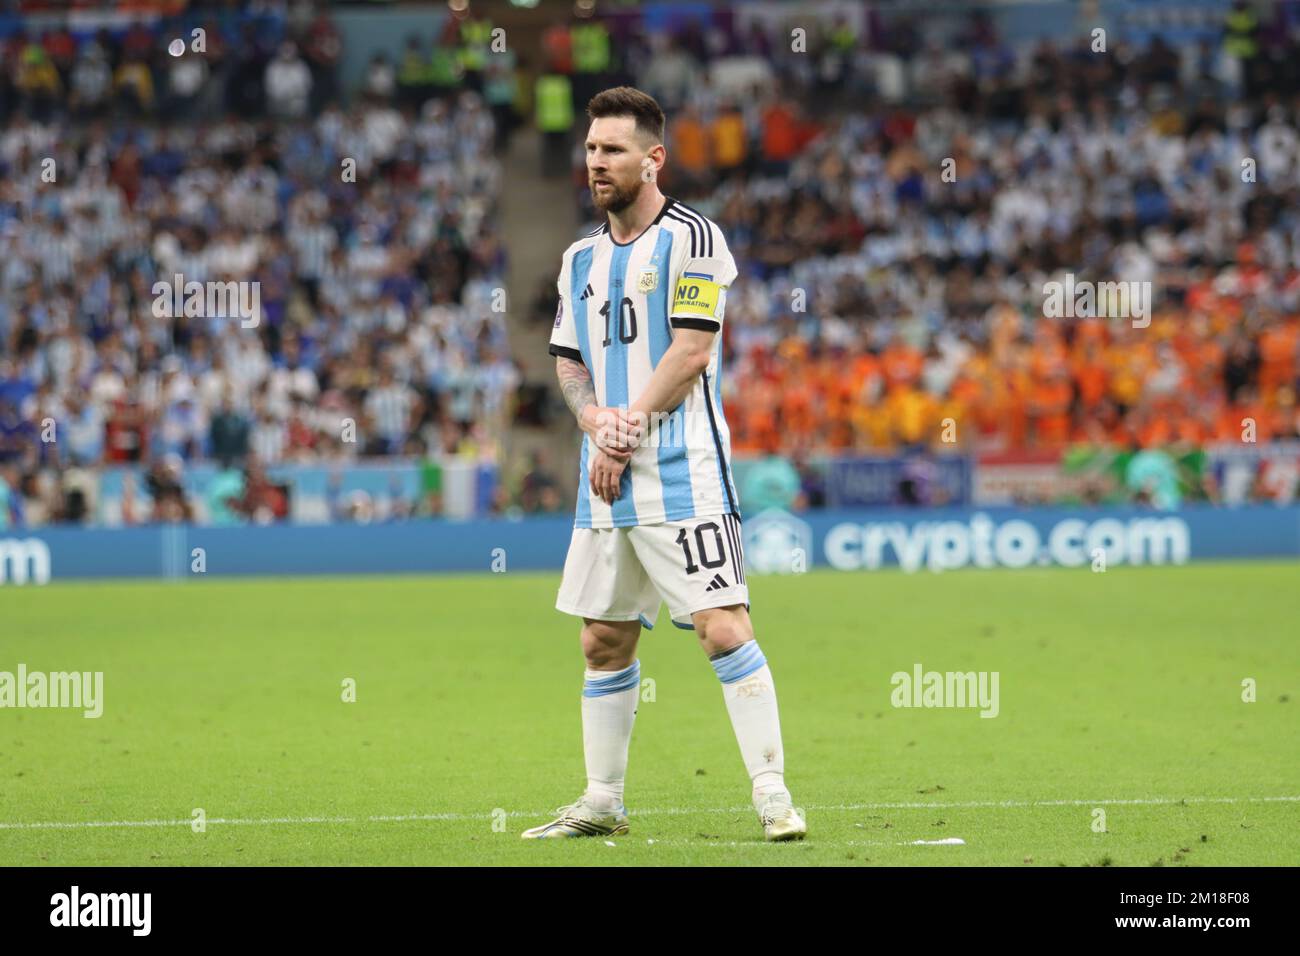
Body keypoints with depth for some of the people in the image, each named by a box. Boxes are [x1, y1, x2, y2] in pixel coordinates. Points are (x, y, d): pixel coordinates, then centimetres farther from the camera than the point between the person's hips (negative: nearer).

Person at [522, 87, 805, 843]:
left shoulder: (691, 238, -5)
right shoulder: (583, 258, 17)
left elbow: (690, 351, -12)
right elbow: (569, 362, 17)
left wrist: (628, 432, -12)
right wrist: (596, 419, -4)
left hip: (682, 474, -7)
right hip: (606, 479, 7)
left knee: (723, 626, -14)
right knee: (604, 639, 10)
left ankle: (772, 792, -12)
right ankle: (603, 801, 19)